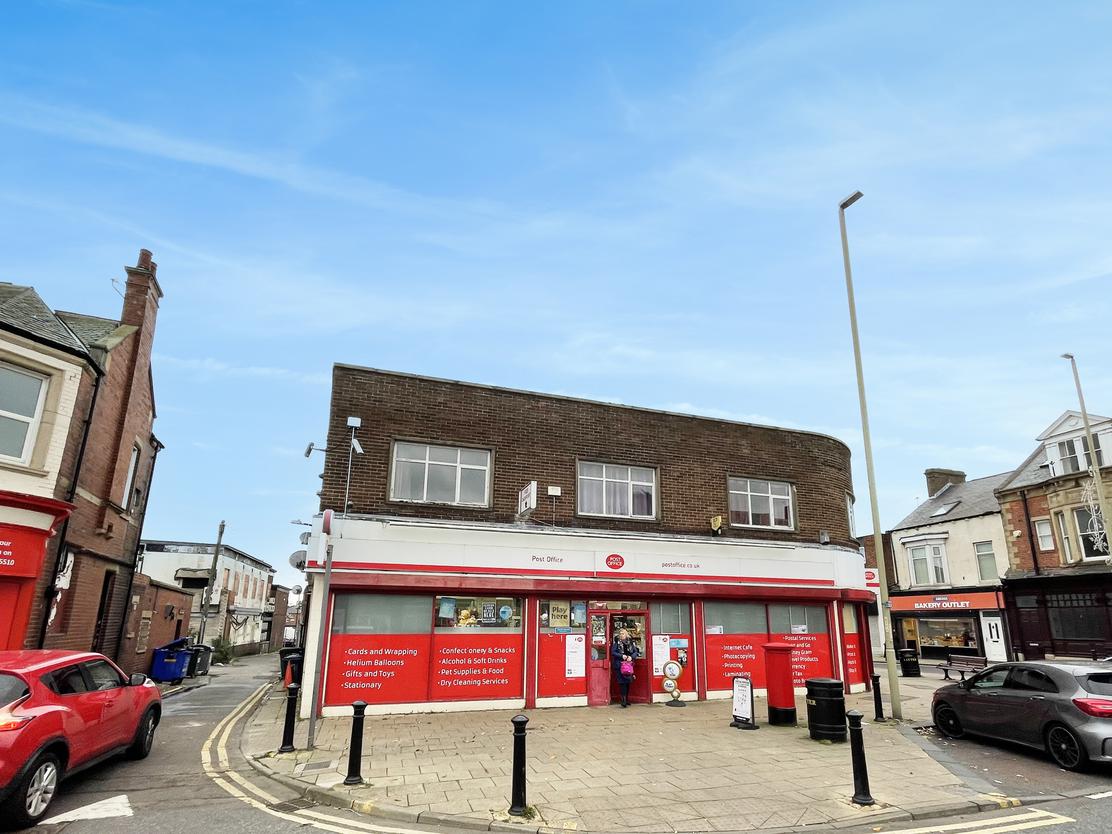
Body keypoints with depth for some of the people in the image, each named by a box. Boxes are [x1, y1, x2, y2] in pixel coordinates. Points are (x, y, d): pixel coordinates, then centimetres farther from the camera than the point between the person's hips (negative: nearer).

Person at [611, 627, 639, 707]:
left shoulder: (630, 642, 9)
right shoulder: (617, 642, 1)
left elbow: (636, 652, 9)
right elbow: (612, 652, -4)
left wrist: (631, 657, -10)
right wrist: (621, 656, -15)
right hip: (619, 665, -3)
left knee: (628, 682, 7)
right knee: (622, 681, -10)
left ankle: (627, 699, 18)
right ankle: (624, 699, -12)